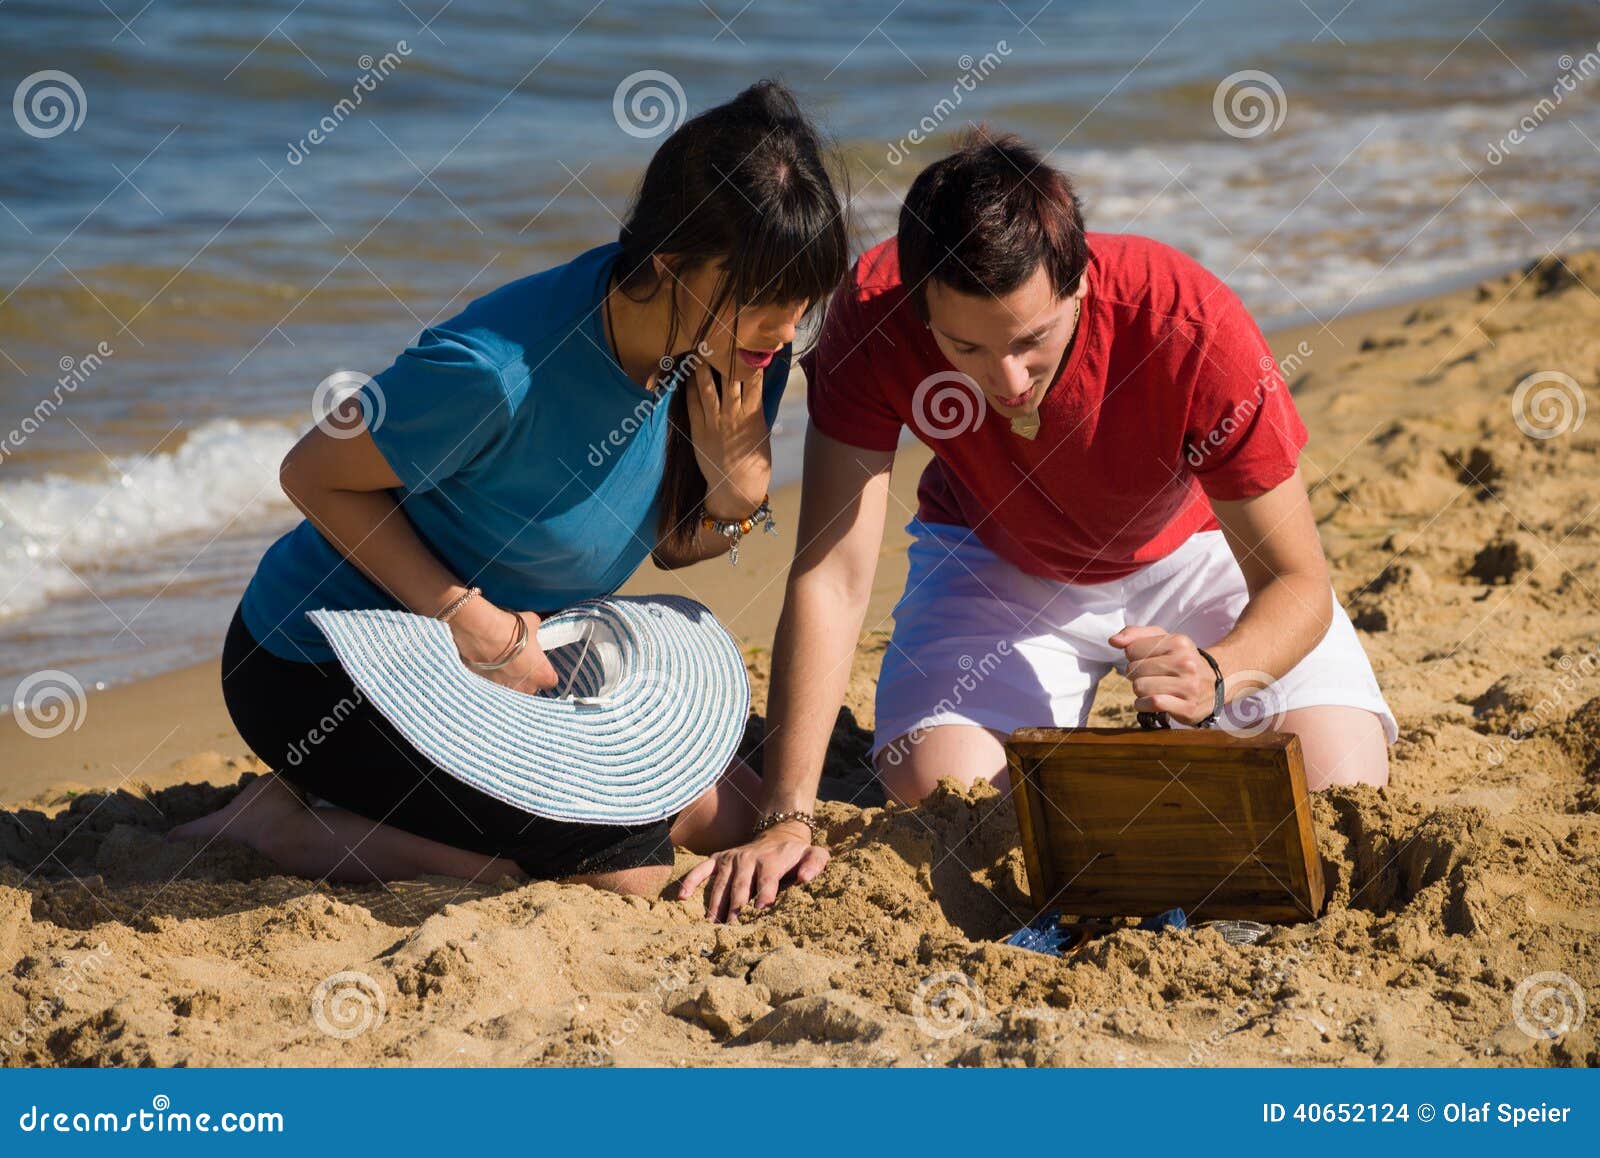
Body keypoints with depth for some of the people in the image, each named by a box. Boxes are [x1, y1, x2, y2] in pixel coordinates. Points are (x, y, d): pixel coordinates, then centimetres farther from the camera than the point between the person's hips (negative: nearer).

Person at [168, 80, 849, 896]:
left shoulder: (742, 351, -11)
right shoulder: (501, 370, -33)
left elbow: (673, 549, 3)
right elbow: (314, 474, -18)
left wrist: (738, 486, -20)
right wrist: (466, 616, -22)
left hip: (506, 665, 8)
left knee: (733, 812, 6)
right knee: (628, 864, -19)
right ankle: (292, 822, -4)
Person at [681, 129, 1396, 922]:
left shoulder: (1192, 329, -37)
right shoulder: (873, 316, -33)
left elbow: (1297, 583, -29)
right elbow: (830, 575, -31)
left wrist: (1217, 675, -52)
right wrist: (785, 818, -38)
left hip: (1192, 549, -1)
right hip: (996, 560, 1)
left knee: (1342, 786, -20)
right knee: (936, 787, -24)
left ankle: (1181, 736, 14)